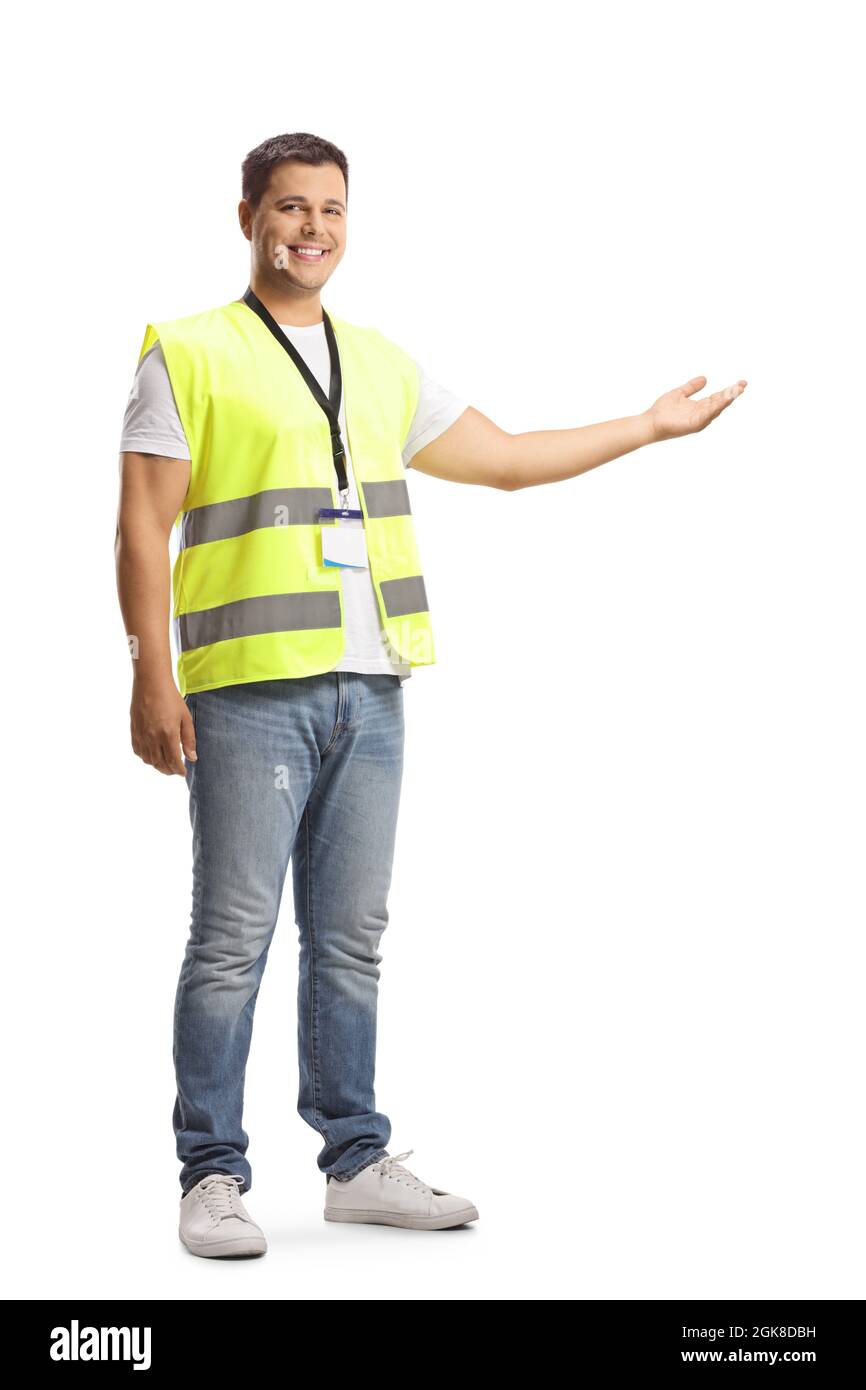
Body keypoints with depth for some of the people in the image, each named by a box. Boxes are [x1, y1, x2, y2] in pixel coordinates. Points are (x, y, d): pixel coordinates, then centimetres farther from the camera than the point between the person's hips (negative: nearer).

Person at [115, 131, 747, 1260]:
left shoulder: (381, 365, 19)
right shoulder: (189, 355, 1)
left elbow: (506, 459, 26)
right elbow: (144, 527, -3)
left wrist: (651, 426, 27)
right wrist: (151, 677, -11)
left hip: (369, 689, 6)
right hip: (248, 689, -5)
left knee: (351, 937, 10)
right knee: (233, 938, -4)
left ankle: (357, 1162, 18)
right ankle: (213, 1176, 5)